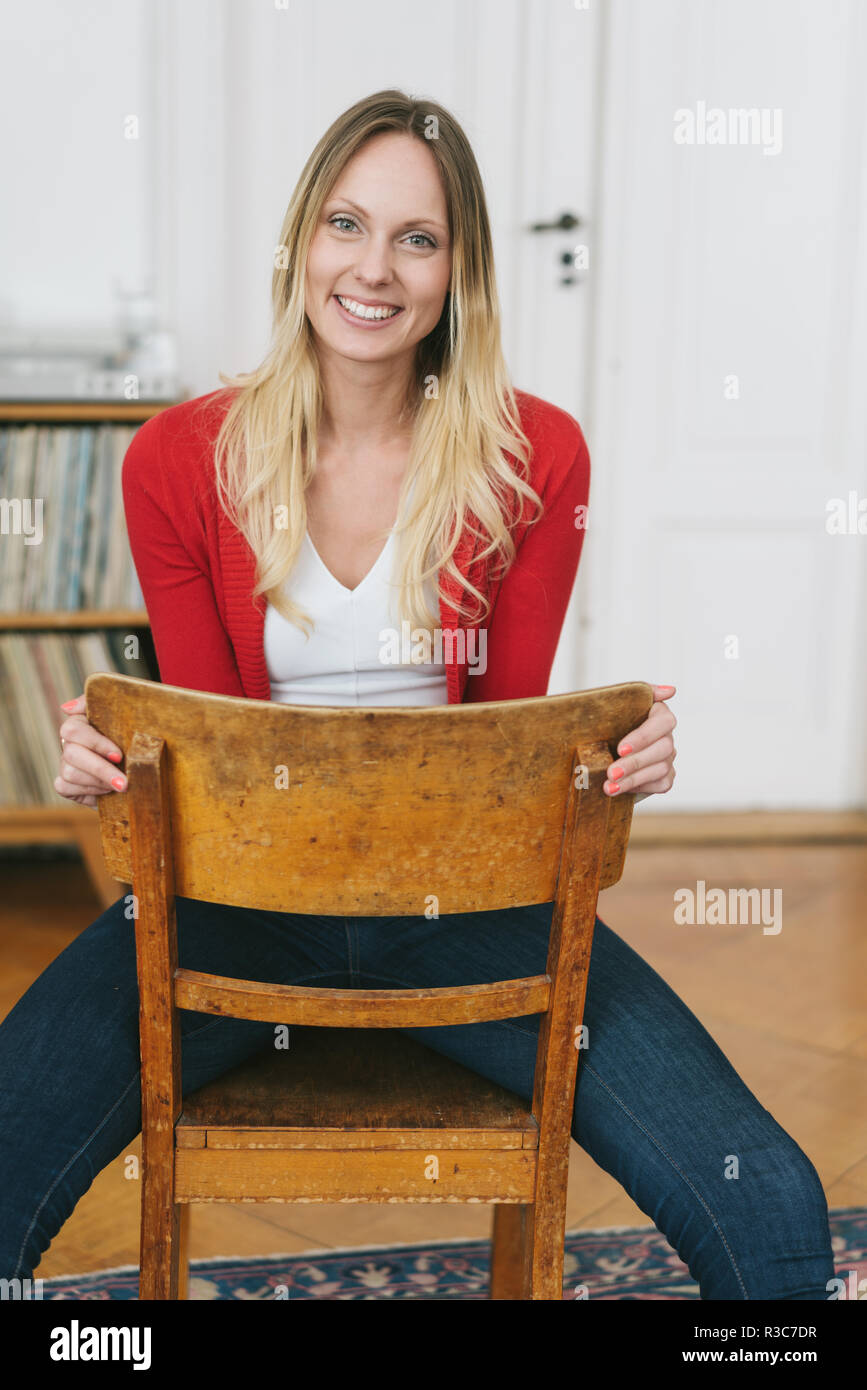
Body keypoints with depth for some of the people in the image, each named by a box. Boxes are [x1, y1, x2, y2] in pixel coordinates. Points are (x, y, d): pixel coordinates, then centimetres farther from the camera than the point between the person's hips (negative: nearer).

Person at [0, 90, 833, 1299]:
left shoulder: (535, 459, -2)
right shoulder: (178, 460, -2)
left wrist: (612, 751, -19)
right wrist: (108, 752, -19)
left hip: (466, 895, 0)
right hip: (243, 892, 0)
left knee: (771, 1211, -19)